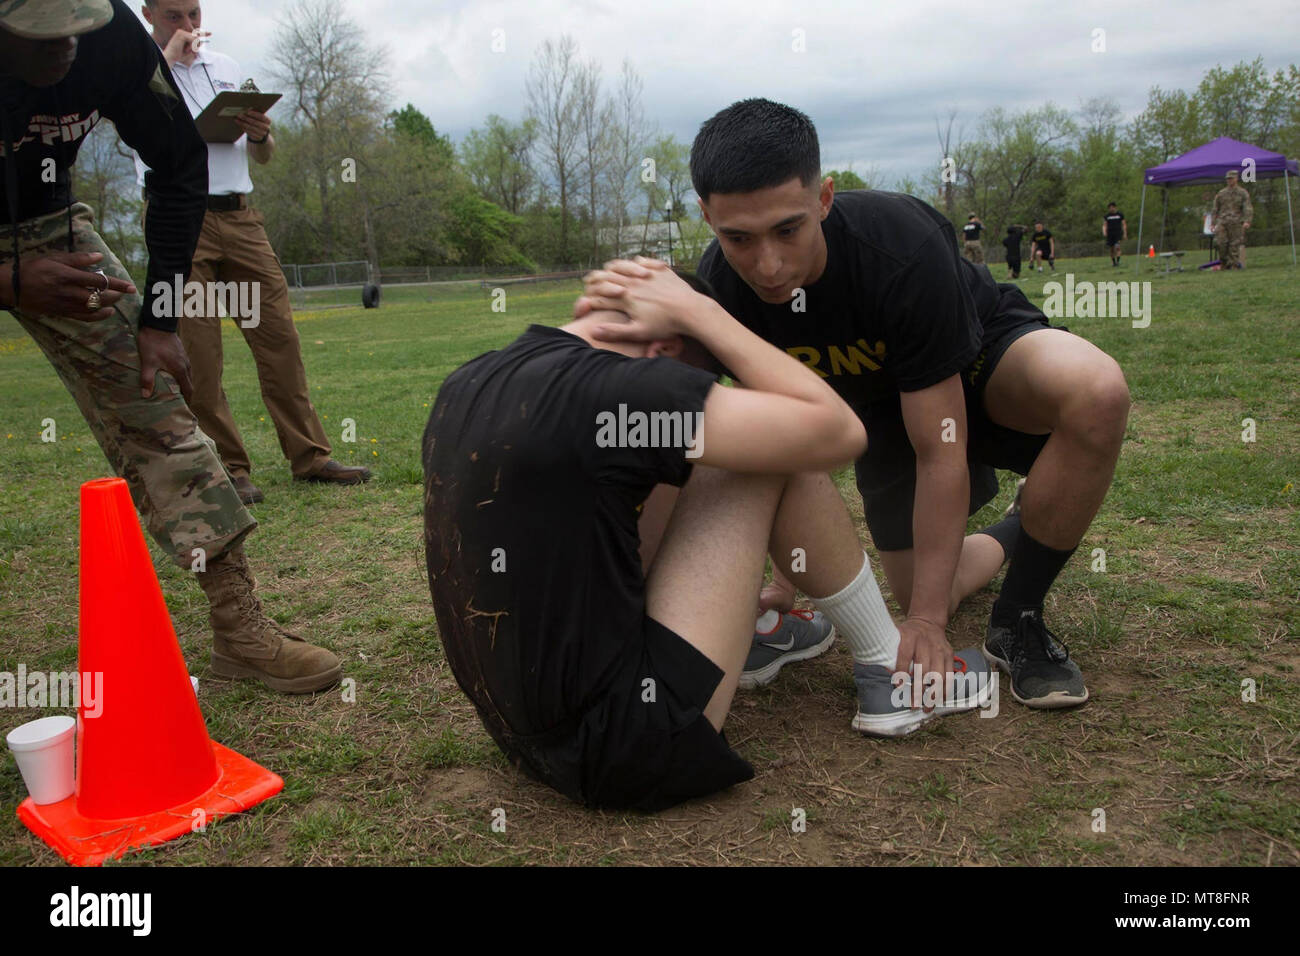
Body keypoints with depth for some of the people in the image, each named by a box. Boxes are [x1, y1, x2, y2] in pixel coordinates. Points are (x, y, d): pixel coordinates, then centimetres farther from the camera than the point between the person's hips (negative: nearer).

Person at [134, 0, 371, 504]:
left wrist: (260, 134, -2)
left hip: (239, 217, 4)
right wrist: (168, 54, -8)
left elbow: (264, 157, 21)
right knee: (197, 353, -5)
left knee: (278, 335, -1)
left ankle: (309, 456, 5)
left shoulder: (227, 67, 20)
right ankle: (226, 469, 2)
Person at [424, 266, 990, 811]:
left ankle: (750, 627, 39)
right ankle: (890, 674, 15)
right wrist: (700, 313, -10)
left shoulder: (465, 385, 4)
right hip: (628, 750, -9)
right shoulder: (608, 389, -22)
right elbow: (838, 431, -16)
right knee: (774, 459, -1)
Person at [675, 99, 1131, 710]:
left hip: (981, 354, -3)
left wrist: (927, 621, -31)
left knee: (1096, 391, -39)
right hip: (879, 402, 4)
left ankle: (1017, 621, -18)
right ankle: (1005, 537, 38)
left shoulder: (904, 250, -38)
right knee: (920, 596, 3)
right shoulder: (718, 291, -24)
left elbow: (940, 452, -34)